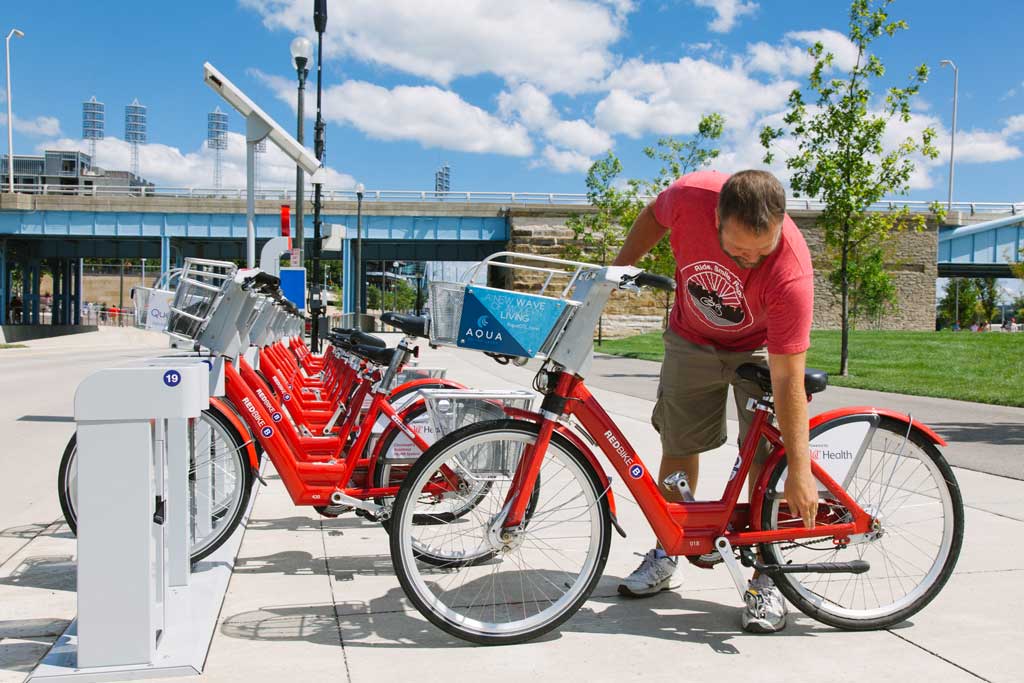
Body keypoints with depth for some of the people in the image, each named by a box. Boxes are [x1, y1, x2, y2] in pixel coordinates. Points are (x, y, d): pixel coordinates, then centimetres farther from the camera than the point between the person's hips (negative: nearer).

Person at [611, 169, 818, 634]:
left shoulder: (791, 271, -39)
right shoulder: (690, 197, -33)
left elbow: (787, 379, -34)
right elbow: (654, 216, -5)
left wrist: (800, 472, -32)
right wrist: (619, 268, -8)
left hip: (761, 348, -3)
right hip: (691, 340, 3)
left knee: (766, 455, -11)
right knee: (678, 446, 9)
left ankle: (765, 579, 4)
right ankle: (668, 552, 26)